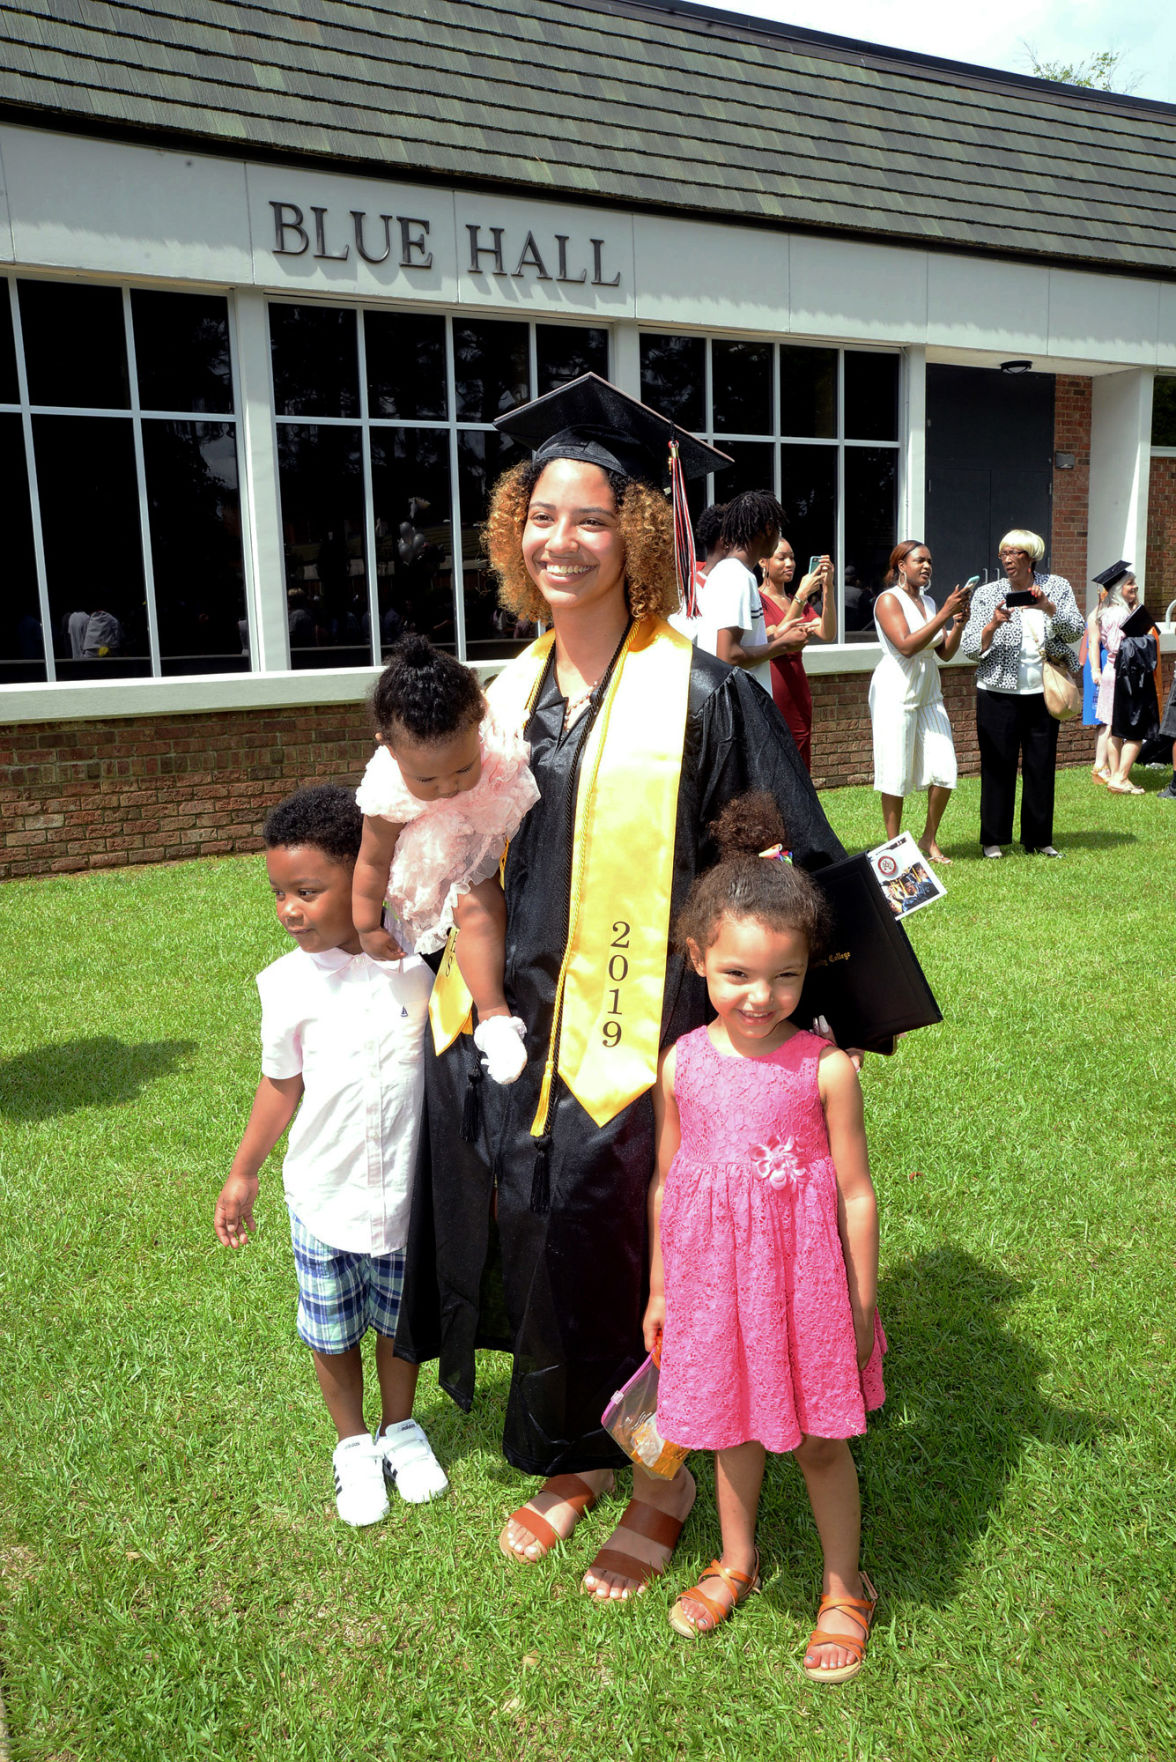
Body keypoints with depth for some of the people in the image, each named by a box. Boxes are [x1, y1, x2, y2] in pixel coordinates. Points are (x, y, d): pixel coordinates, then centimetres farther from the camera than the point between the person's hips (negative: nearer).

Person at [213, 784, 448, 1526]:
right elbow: (283, 1085, 0)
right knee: (332, 1336, 18)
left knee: (399, 1326, 21)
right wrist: (243, 1175, 8)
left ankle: (401, 1426, 48)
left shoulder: (420, 961, -16)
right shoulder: (290, 983, -14)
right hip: (324, 1201, 0)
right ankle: (353, 1444, 45)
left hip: (409, 1195, 0)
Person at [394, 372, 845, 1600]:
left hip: (637, 1037, -5)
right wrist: (468, 1003, 19)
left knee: (635, 1257, 7)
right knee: (538, 1246, 16)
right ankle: (571, 1459, 40)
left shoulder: (697, 694, -12)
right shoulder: (510, 694, 7)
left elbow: (795, 864, -8)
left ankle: (662, 1478, 33)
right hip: (514, 1031, 6)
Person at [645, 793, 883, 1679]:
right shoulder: (682, 1064, -8)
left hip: (804, 1281, -3)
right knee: (732, 1427, 22)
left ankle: (845, 1589, 39)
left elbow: (856, 1194, -8)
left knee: (820, 1439, 14)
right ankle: (737, 1561, 48)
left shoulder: (826, 1068, -17)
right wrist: (660, 1289, 10)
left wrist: (861, 1305, -3)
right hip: (712, 1283, 3)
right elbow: (666, 1184, 4)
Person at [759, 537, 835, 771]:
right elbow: (774, 640, -20)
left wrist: (827, 589, -10)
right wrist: (801, 596, -21)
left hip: (798, 695, 7)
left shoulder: (798, 601, 16)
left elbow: (827, 634, 0)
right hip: (769, 696, -7)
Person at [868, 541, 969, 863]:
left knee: (944, 770, 1)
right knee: (896, 775, -3)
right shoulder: (888, 600, -6)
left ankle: (929, 839, 18)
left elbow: (946, 652, 13)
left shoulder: (929, 602, 14)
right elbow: (906, 645, -19)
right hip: (895, 692, -7)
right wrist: (944, 614, -21)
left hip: (928, 693, 7)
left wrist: (959, 623, -3)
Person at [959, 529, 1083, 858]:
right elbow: (970, 649, -4)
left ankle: (1038, 838, 18)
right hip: (999, 694, -2)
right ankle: (993, 838, 11)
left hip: (1043, 693, 2)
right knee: (998, 766, 0)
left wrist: (1047, 606, -17)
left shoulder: (1057, 587, 7)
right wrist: (993, 625, -22)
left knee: (1042, 765, 6)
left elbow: (1075, 631, -4)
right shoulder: (987, 594, 1)